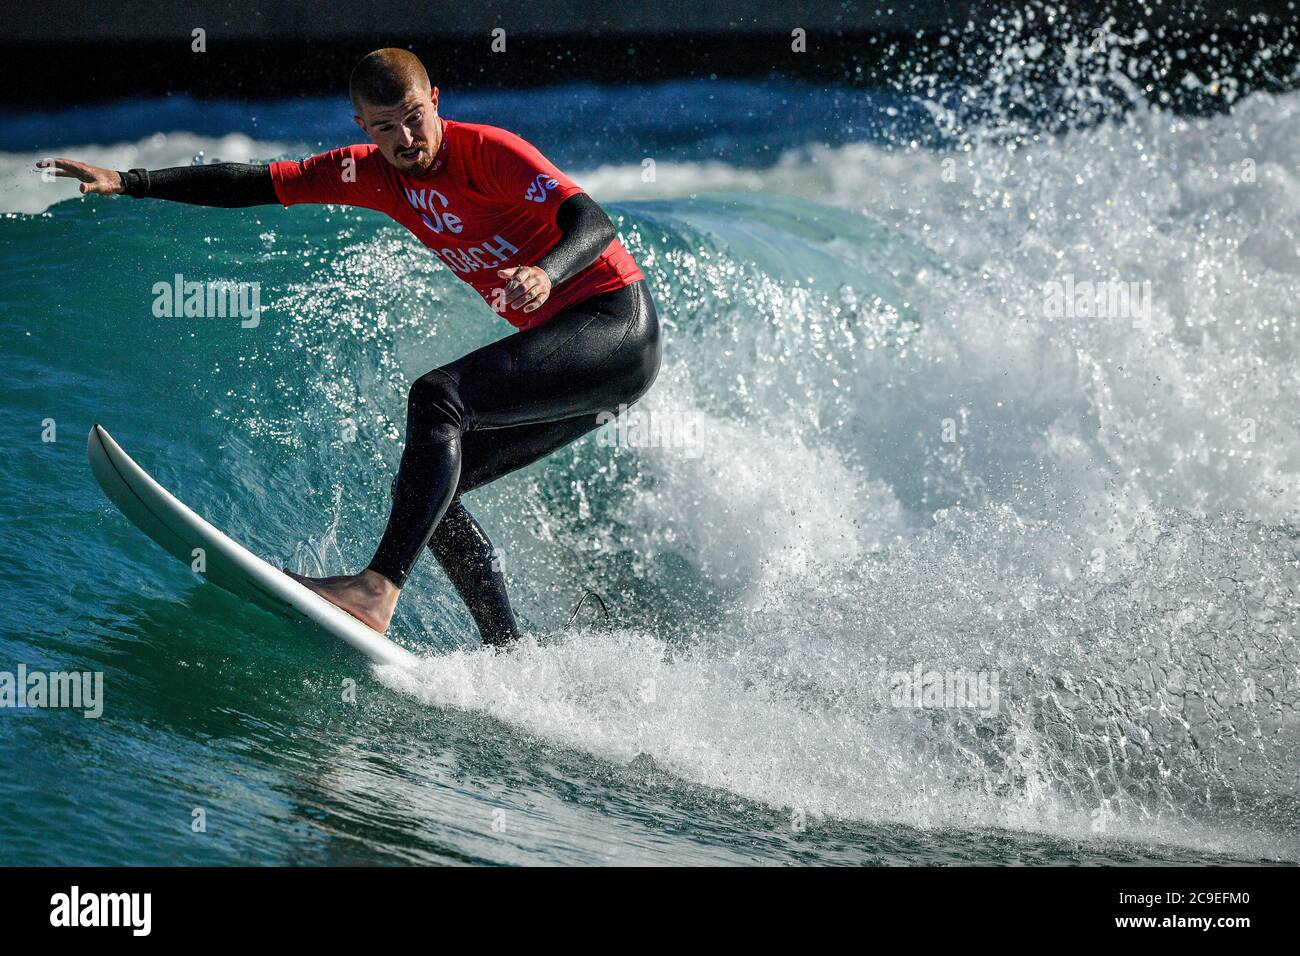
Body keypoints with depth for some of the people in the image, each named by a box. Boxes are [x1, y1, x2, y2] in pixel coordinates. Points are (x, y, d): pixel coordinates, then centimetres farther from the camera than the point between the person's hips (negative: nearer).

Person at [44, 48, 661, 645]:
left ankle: (378, 589, -34)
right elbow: (252, 184, 8)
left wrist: (545, 273, -48)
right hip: (569, 353, 9)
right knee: (428, 487, 4)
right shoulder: (374, 173, 4)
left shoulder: (488, 151, -16)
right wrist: (129, 182, 2)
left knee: (436, 395, -25)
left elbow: (593, 223, -27)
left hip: (617, 325, -9)